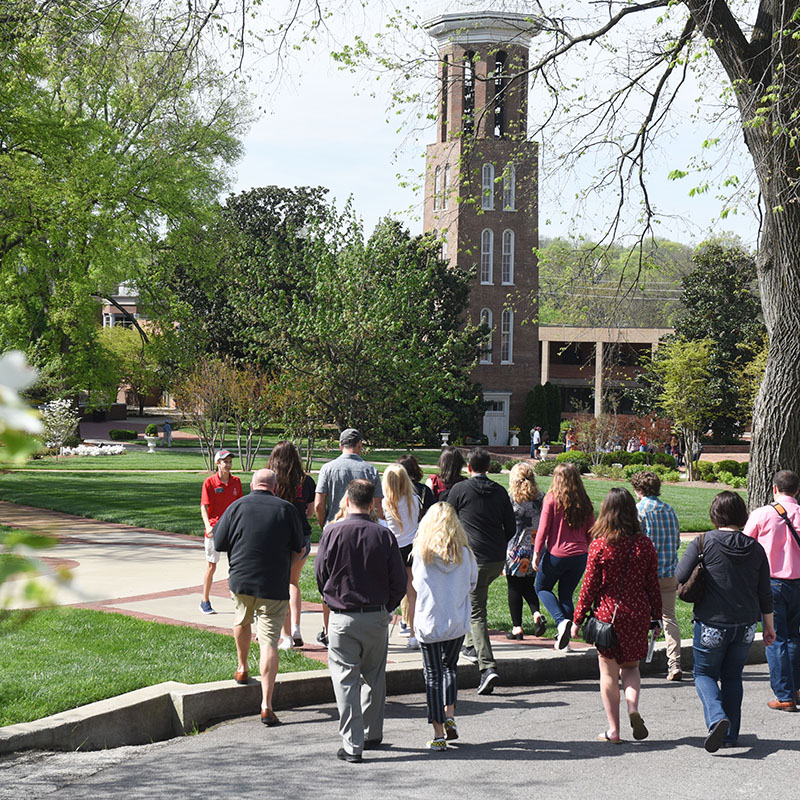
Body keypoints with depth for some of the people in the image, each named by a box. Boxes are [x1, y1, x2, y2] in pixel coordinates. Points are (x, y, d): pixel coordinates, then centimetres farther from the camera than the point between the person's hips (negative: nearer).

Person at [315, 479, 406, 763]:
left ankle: (352, 745, 0)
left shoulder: (332, 532, -9)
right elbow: (399, 582, -2)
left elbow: (320, 574, 0)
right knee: (374, 678, 18)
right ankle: (372, 734, 29)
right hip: (377, 617, 2)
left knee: (346, 680, 3)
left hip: (343, 618, -2)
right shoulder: (384, 535, -6)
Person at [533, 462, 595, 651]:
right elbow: (590, 532, 7)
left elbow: (543, 529, -9)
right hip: (579, 555, 4)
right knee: (566, 594, 15)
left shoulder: (552, 499, -9)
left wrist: (537, 553, -3)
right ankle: (564, 639, 12)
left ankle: (561, 621, -6)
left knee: (542, 588, 17)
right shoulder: (584, 502, 2)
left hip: (556, 554, -4)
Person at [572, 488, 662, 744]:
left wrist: (578, 619, 2)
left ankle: (613, 730, 10)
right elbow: (653, 585, 4)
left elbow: (590, 586, -7)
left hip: (607, 615, -3)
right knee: (630, 666, 21)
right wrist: (656, 618, 14)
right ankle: (633, 707, -5)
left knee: (609, 673, 9)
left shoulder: (600, 545, -10)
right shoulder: (644, 544, -2)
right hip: (638, 614, 3)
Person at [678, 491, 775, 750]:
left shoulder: (703, 543, -11)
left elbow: (680, 578, -11)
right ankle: (731, 734, 17)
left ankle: (717, 718, -15)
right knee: (732, 677, 18)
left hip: (711, 624, -4)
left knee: (704, 673, 11)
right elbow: (765, 593, 6)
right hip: (745, 625, 4)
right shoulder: (756, 548, 1)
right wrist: (769, 626, 16)